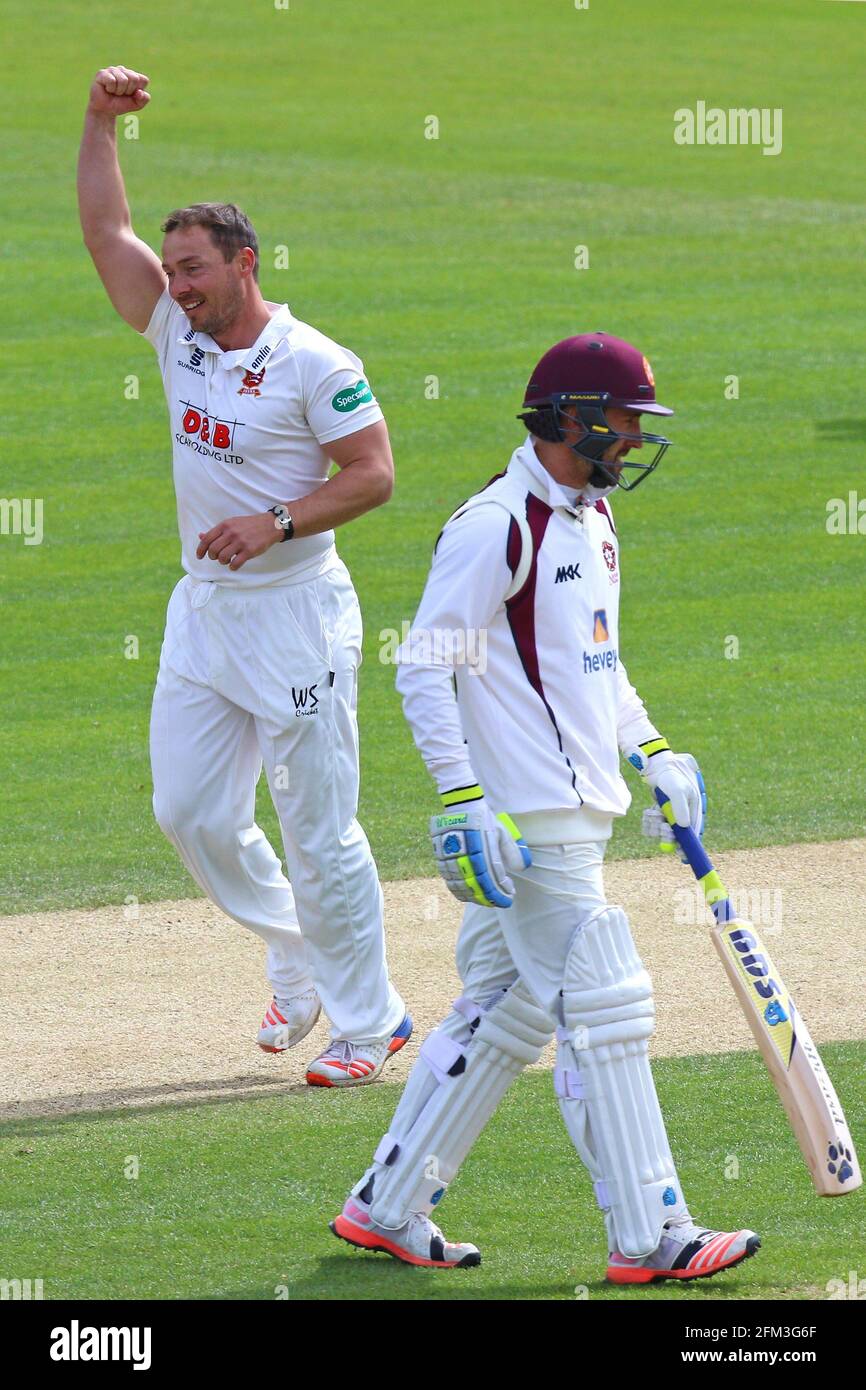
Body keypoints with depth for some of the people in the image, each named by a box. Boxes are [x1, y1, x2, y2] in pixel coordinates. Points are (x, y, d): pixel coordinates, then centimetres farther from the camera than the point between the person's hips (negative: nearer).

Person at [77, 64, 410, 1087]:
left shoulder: (313, 365, -13)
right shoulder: (178, 335, 5)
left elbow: (372, 474, -14)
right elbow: (104, 229, 6)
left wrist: (276, 523, -24)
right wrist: (100, 119, -1)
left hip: (295, 615, -7)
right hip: (202, 611, 7)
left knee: (317, 830, -4)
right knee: (191, 814, 8)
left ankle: (370, 1021, 6)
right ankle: (300, 963, 28)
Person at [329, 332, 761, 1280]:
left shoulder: (589, 519, 16)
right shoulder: (495, 527, -14)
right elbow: (425, 667, -17)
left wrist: (654, 754, 18)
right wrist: (463, 802, -23)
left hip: (574, 814, 10)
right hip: (530, 825, -10)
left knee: (506, 1018, 13)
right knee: (604, 1017, -9)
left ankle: (386, 1209, 20)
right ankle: (648, 1238, -6)